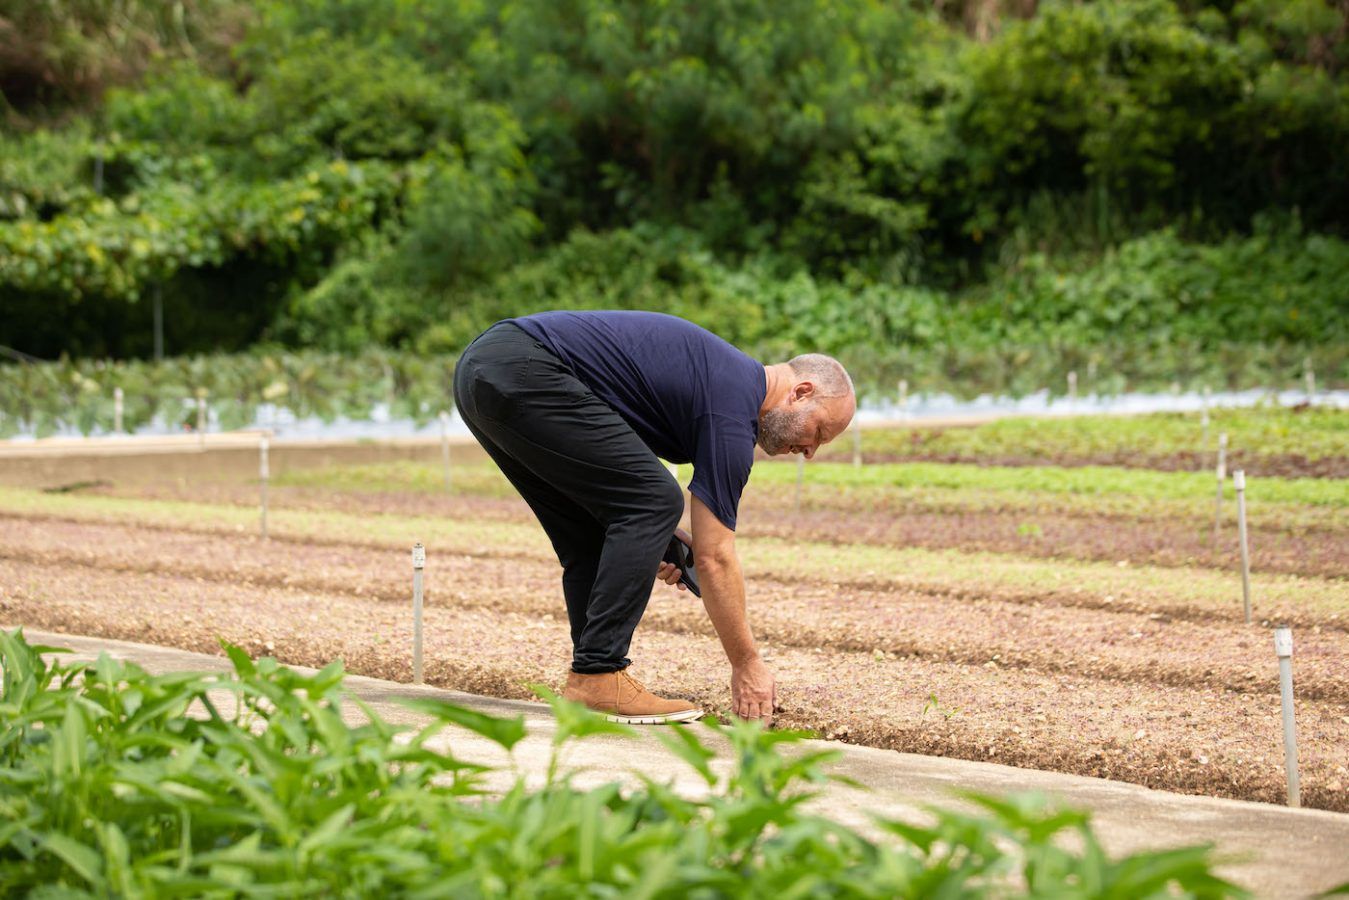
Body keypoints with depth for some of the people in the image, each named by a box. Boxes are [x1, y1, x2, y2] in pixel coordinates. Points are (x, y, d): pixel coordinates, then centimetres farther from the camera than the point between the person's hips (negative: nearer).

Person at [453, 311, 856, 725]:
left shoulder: (717, 371, 23)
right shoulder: (733, 407, -5)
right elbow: (714, 557, -4)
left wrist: (655, 540, 18)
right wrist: (747, 664, 4)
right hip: (524, 371, -10)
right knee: (656, 502, -7)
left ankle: (593, 677, 12)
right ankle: (597, 678, -7)